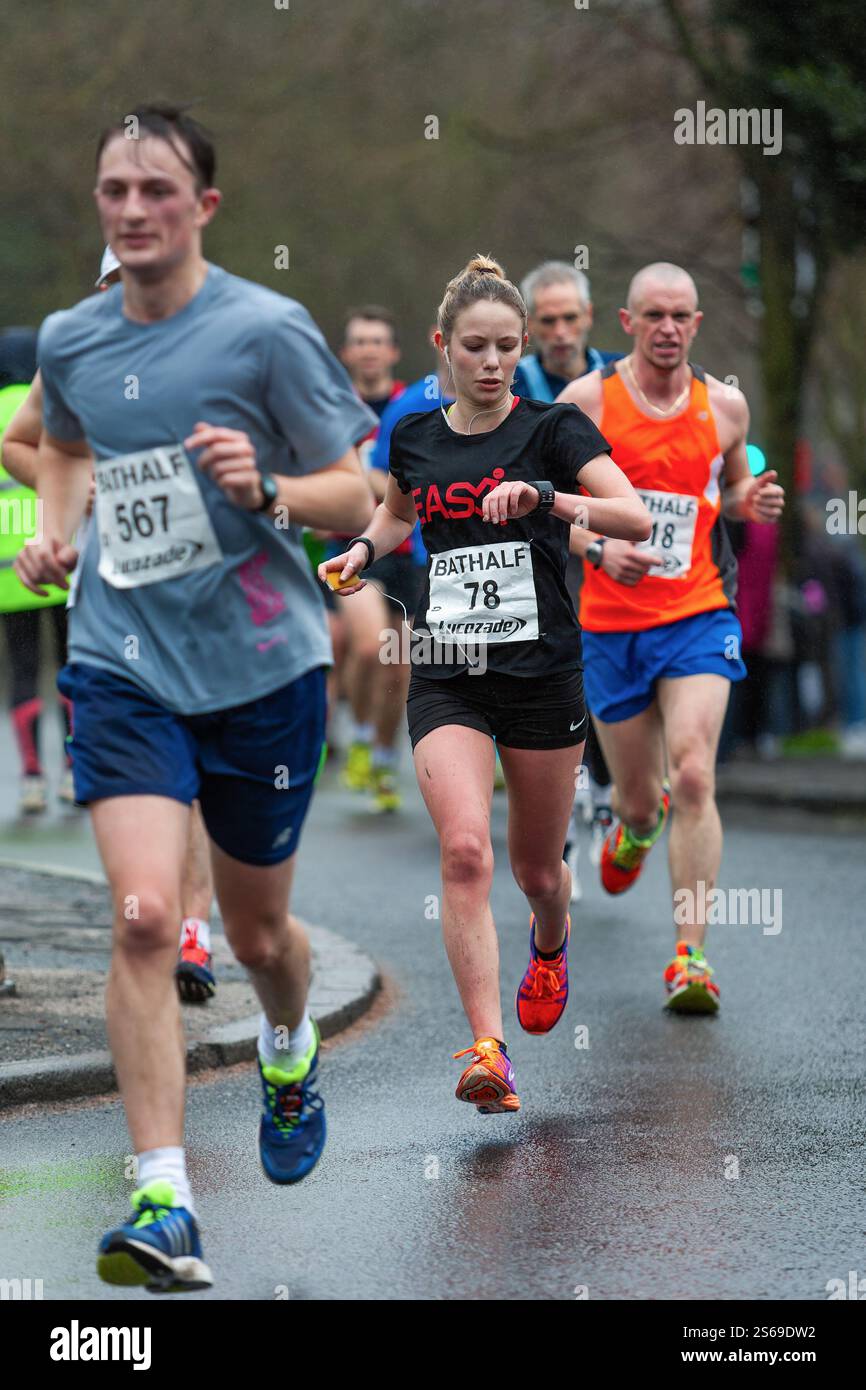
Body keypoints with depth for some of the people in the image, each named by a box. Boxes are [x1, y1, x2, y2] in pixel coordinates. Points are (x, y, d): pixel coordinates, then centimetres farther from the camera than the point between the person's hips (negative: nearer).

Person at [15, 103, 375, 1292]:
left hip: (262, 667, -1)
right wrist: (55, 529, 8)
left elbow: (355, 500, -6)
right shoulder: (69, 339, 3)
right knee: (143, 918, -18)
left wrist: (264, 491, -25)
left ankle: (289, 1050, 51)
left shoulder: (266, 331, -9)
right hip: (123, 663, 1)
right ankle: (163, 1205, -19)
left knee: (257, 933, 14)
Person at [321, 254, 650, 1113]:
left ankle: (551, 943, 50)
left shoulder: (553, 430, -4)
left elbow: (636, 518, -18)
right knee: (464, 850, -19)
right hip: (446, 679, 1)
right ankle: (488, 1051, -22)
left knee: (536, 868, 13)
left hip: (543, 676, -1)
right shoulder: (415, 439, 7)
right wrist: (366, 550, 10)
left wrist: (544, 497, -31)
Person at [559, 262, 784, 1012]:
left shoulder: (725, 405, 2)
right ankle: (633, 826, 51)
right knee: (639, 793, 10)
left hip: (698, 617, 0)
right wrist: (598, 547, -18)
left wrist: (754, 500, -4)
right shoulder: (586, 400, -5)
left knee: (693, 778, -17)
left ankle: (692, 957, -15)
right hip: (610, 625, 0)